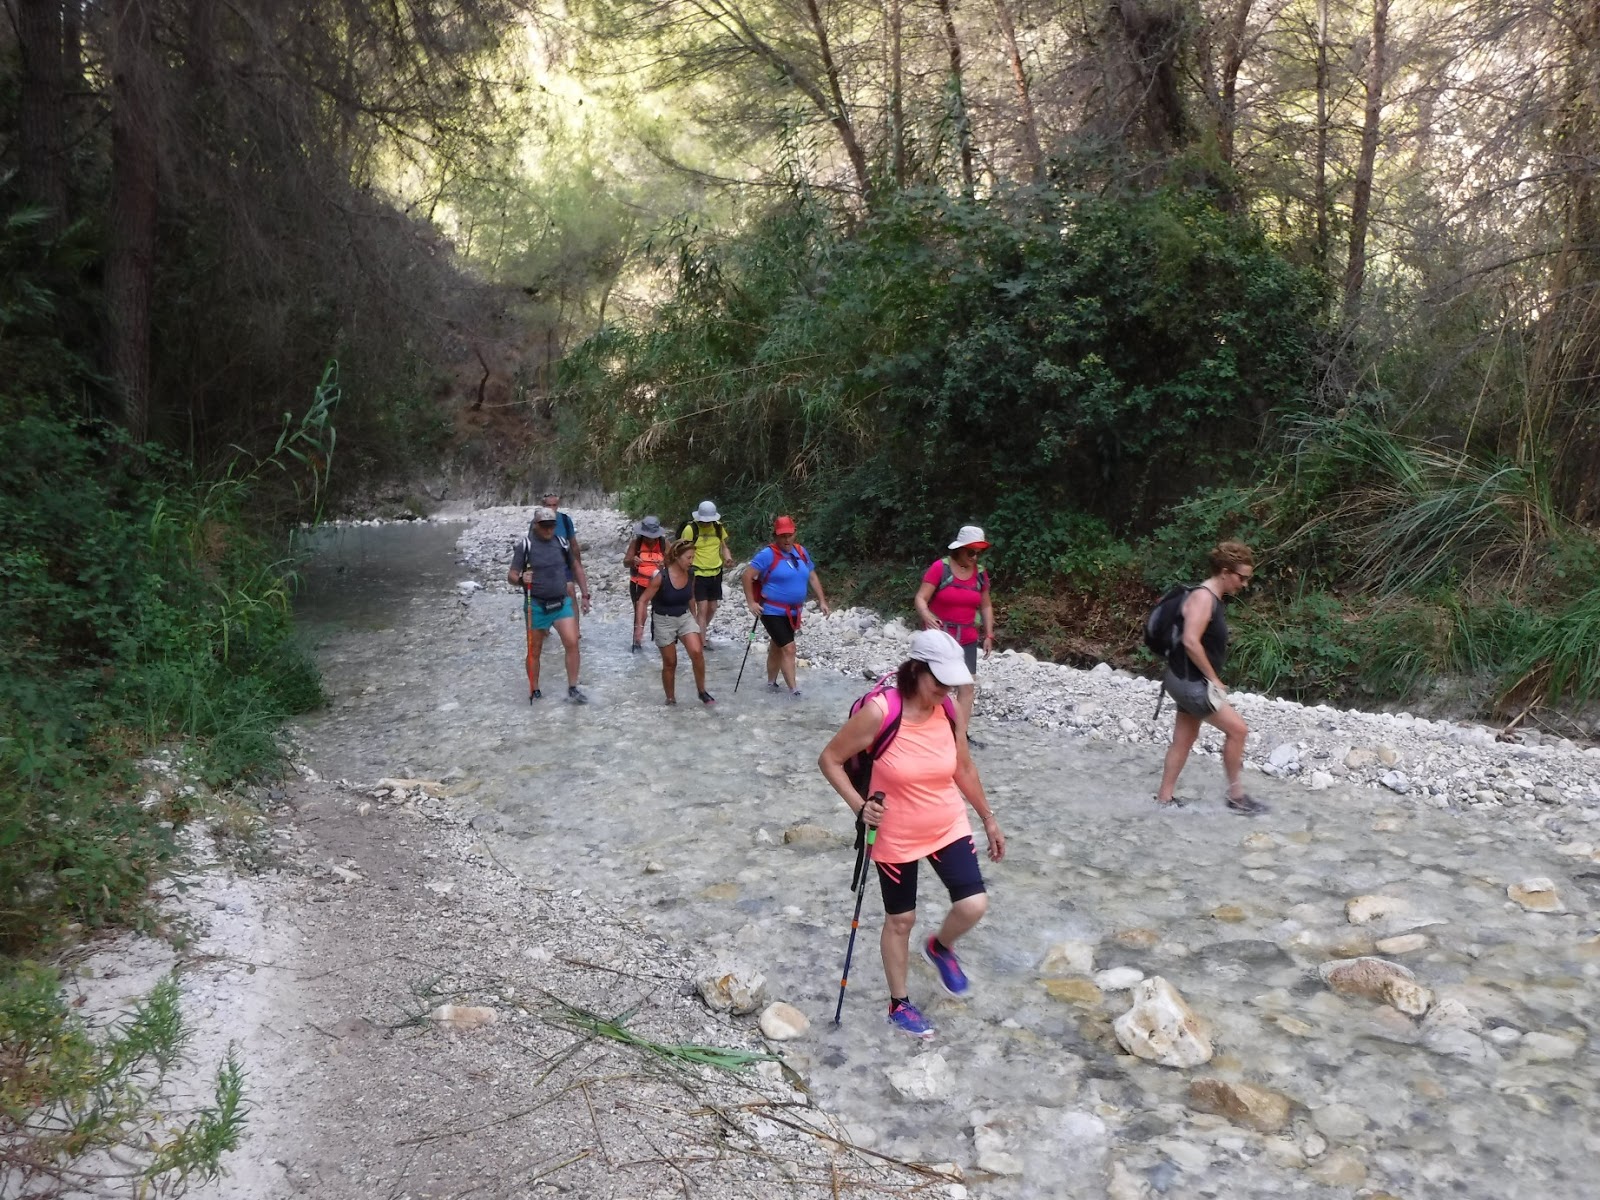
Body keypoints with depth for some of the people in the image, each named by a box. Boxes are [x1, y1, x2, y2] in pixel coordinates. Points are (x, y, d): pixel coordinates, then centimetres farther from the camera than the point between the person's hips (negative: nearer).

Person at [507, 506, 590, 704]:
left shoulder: (562, 542, 3)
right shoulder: (525, 544, -10)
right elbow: (511, 576, -9)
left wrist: (585, 595, 13)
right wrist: (521, 579, -31)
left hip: (562, 602, 3)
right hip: (536, 605, -3)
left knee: (572, 643, -9)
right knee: (534, 650, 9)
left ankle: (573, 689, 2)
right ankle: (534, 691, 24)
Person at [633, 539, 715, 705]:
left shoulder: (691, 574, -8)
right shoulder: (661, 577, -23)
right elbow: (643, 600, -17)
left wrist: (695, 619, 19)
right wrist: (639, 625, -25)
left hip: (685, 617, 4)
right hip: (663, 620, -3)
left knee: (697, 652, -17)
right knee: (670, 663, 6)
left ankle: (701, 691, 0)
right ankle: (671, 699, 25)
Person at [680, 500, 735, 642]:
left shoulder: (718, 527, 3)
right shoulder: (690, 529, -13)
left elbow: (724, 546, 15)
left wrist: (728, 558, -5)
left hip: (715, 573, 5)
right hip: (698, 574, -5)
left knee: (712, 609, 14)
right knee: (702, 609, -8)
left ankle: (704, 631, 38)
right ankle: (703, 642, -3)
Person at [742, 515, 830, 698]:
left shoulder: (801, 552, 5)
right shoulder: (768, 554, -16)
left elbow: (812, 576, 14)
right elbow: (748, 575, -16)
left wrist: (822, 601, 9)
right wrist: (751, 603, -18)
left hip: (793, 612, 7)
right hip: (773, 611, -7)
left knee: (777, 646, 19)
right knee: (788, 648, -12)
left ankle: (771, 682, 33)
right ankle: (793, 689, -9)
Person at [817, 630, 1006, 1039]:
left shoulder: (950, 711, -10)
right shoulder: (878, 712, -26)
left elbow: (964, 768, 6)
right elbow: (830, 760, -14)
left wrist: (988, 818, 12)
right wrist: (859, 806, -24)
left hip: (948, 826, 4)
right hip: (896, 836, -4)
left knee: (973, 905, -8)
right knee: (900, 920, 11)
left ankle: (940, 947, 27)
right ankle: (899, 1004, 34)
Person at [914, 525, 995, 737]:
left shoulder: (980, 573, 4)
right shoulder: (940, 568, -12)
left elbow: (986, 606, 15)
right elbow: (920, 598, -16)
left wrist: (989, 635, 8)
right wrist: (927, 617, -36)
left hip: (967, 640, 5)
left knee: (967, 686, 0)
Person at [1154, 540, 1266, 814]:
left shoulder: (1213, 599, 13)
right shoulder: (1203, 597, -18)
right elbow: (1191, 641, -27)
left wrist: (1210, 679, 17)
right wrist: (1214, 678, -19)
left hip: (1191, 681, 10)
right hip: (1189, 681, -10)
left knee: (1184, 739, 14)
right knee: (1237, 729, -6)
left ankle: (1164, 798, 20)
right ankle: (1236, 794, 5)